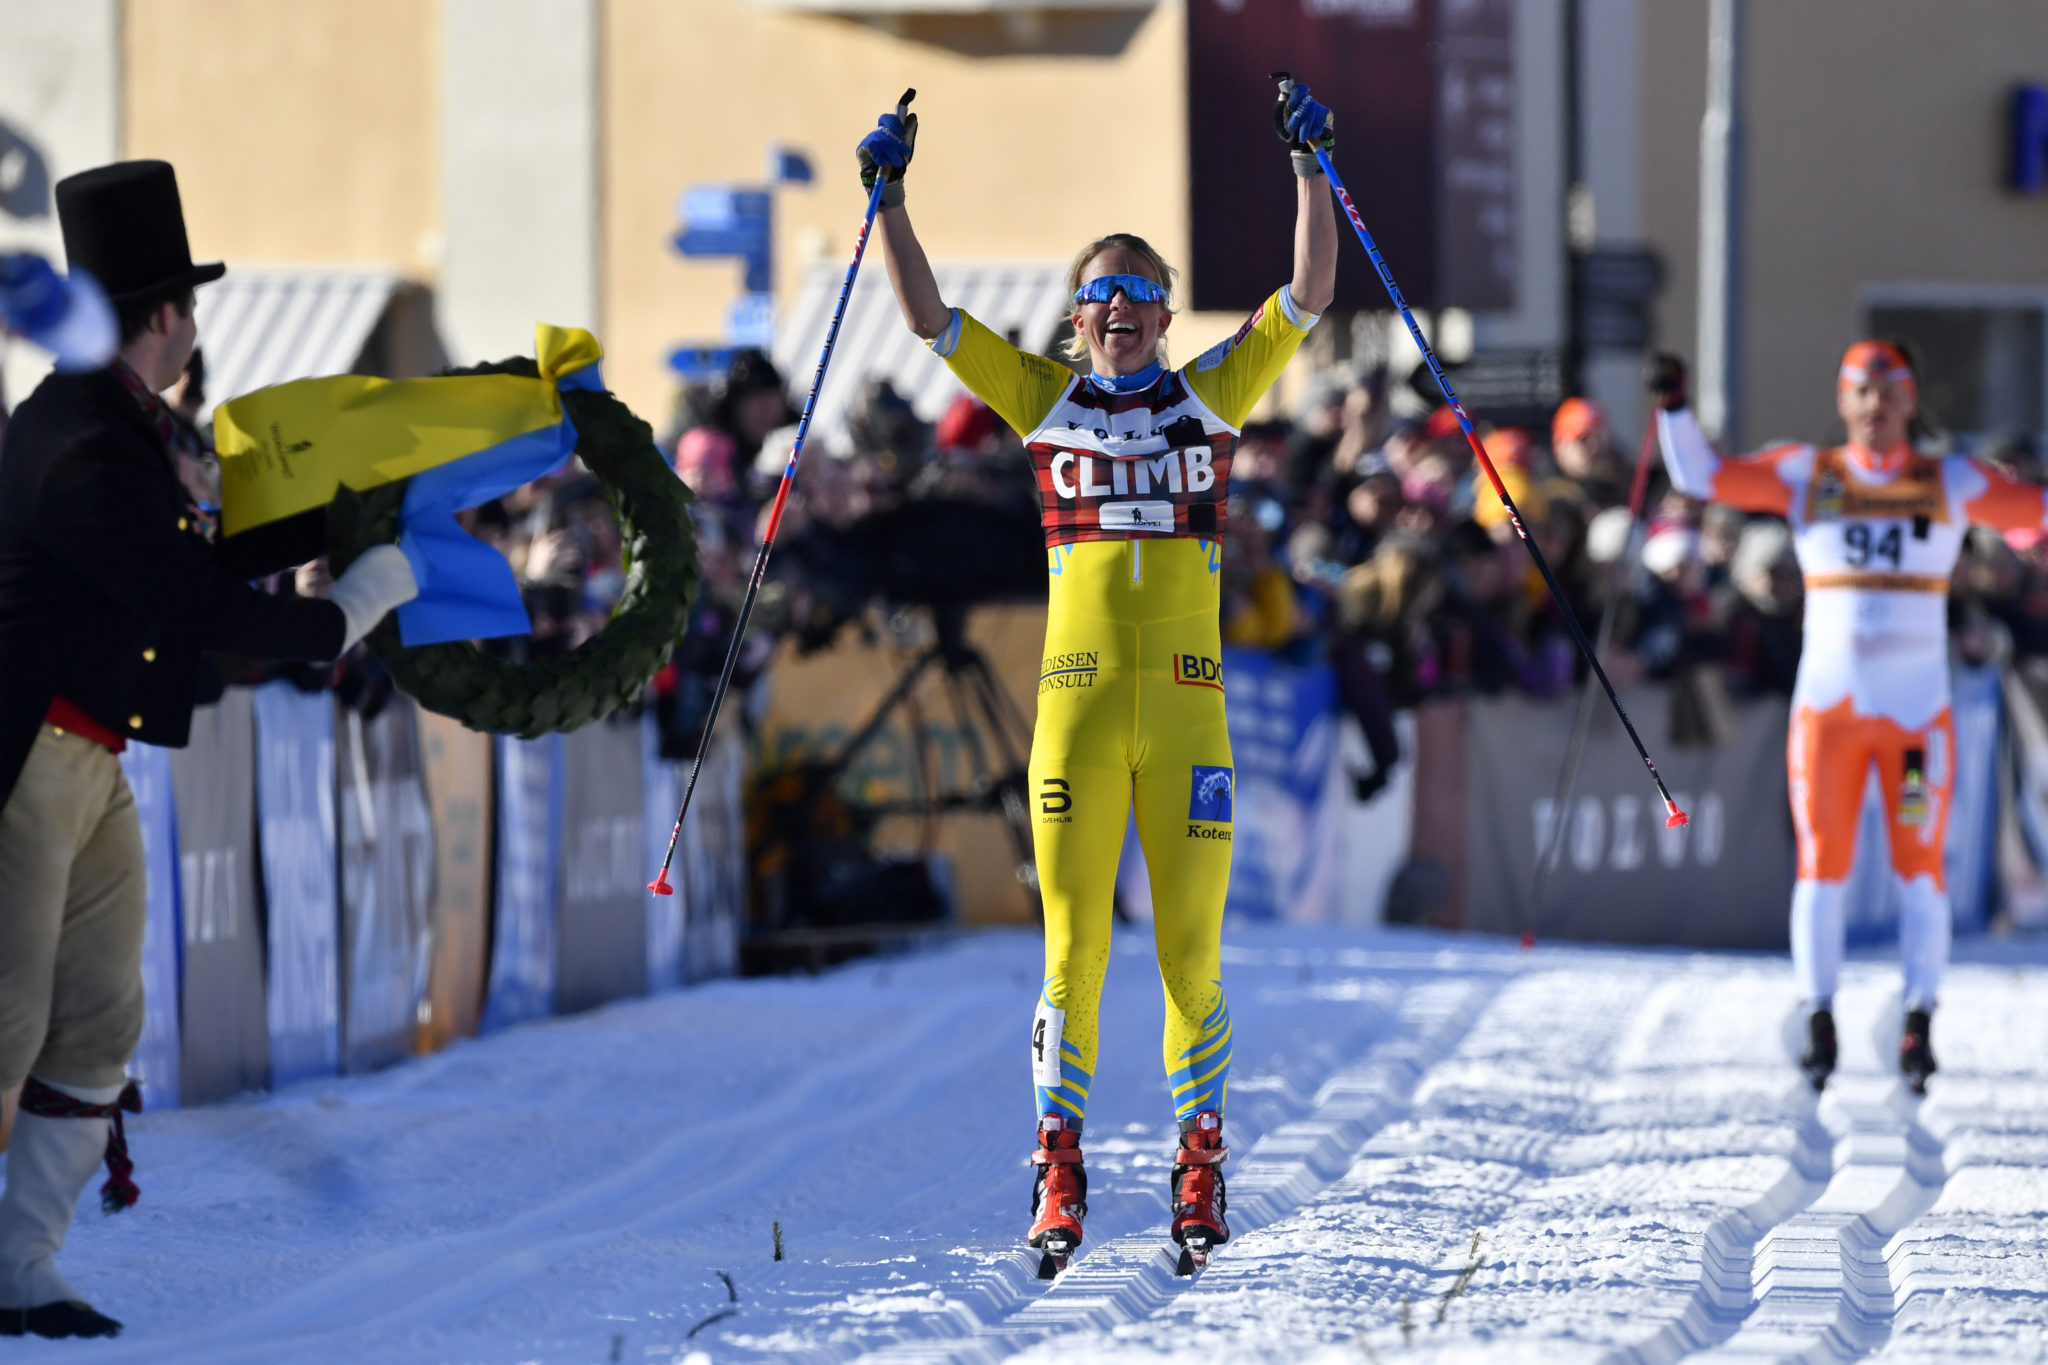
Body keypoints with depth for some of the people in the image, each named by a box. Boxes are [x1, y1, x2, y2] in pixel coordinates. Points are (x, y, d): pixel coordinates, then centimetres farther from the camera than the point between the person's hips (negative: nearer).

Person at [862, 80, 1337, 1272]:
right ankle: (1060, 1174, 4)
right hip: (1077, 705, 0)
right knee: (1073, 951, -2)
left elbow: (1309, 296, 3)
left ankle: (1202, 1169, 13)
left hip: (1187, 708, 0)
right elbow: (928, 317, 7)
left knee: (1192, 955, 1)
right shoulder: (1045, 401, 11)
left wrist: (1313, 169, -5)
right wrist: (889, 199, -1)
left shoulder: (1212, 396, 10)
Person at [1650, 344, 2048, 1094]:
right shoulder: (1806, 475, 5)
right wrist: (1673, 408, -12)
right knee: (1822, 864, -1)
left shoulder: (1950, 482, 4)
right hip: (1828, 703, 0)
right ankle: (1819, 1020, 6)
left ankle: (1919, 1023, 10)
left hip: (1918, 711, 0)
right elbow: (1701, 475, 1)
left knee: (1920, 865, 2)